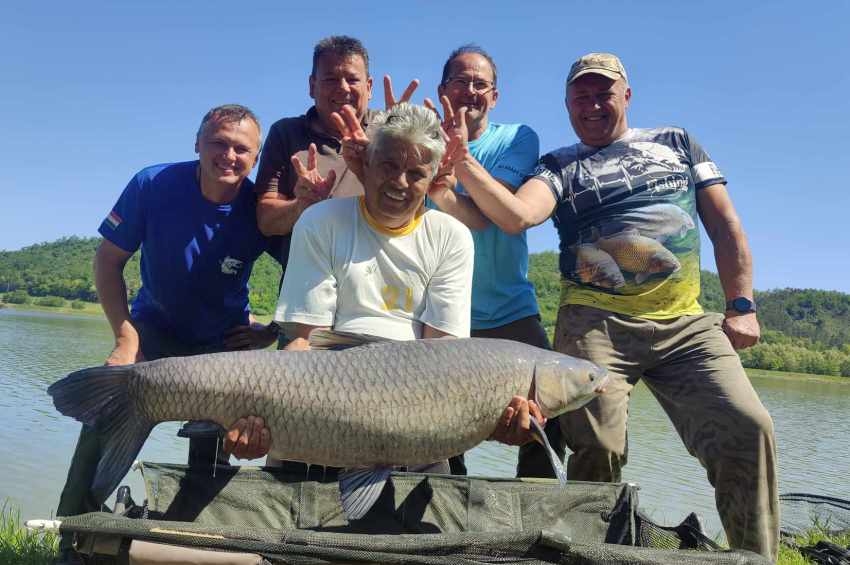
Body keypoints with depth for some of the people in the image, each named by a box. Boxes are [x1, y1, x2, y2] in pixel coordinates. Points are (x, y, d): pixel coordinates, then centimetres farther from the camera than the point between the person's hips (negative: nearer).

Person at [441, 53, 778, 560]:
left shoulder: (676, 143, 20)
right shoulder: (560, 167, 13)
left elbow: (725, 225, 15)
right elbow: (516, 215, -9)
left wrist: (742, 305, 5)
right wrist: (461, 164, -21)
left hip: (687, 323, 2)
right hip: (596, 323, -2)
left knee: (748, 428, -14)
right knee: (597, 444, -15)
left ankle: (757, 556, 3)